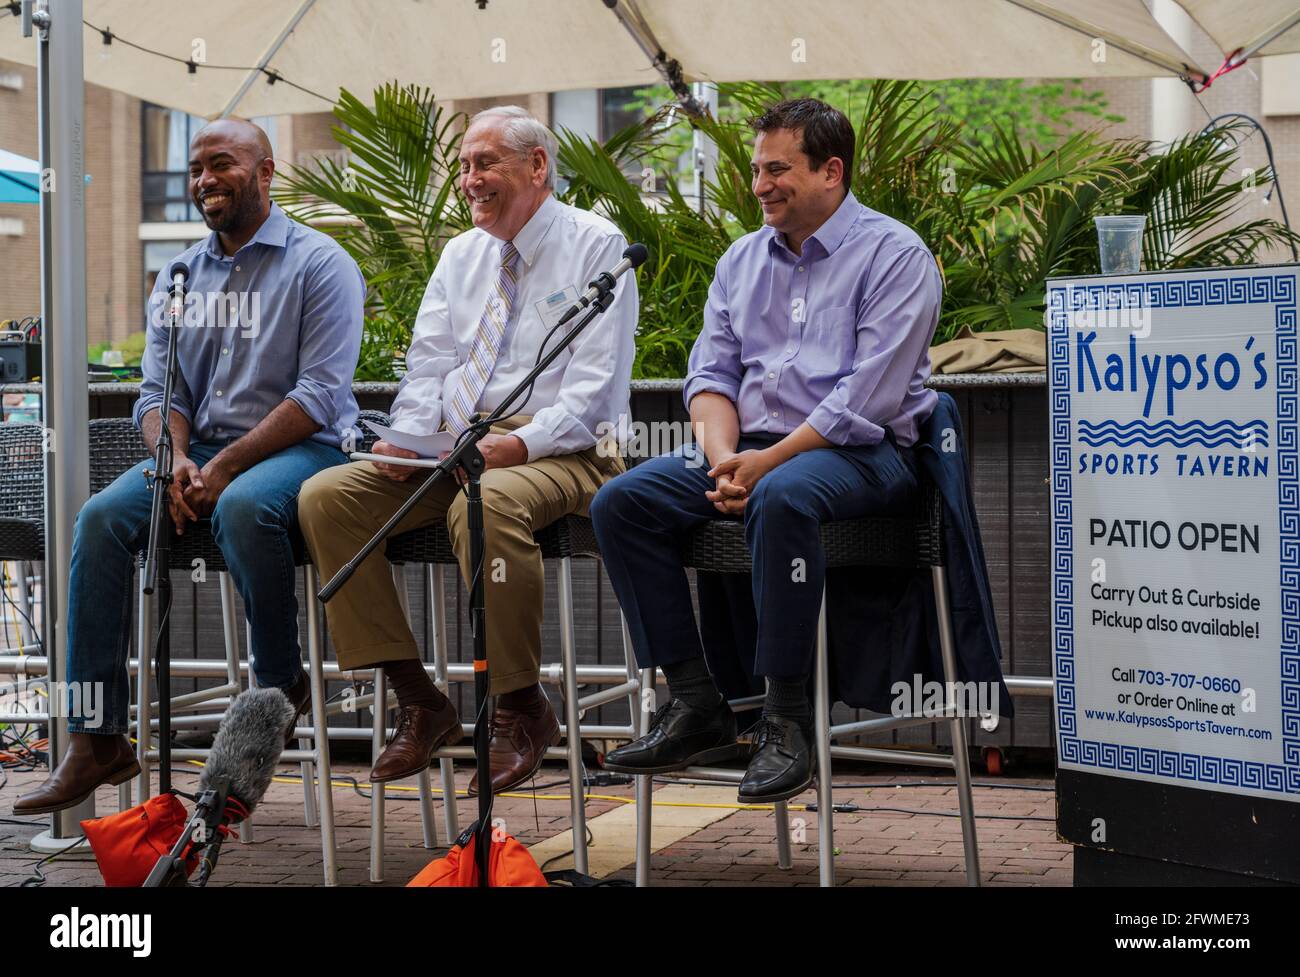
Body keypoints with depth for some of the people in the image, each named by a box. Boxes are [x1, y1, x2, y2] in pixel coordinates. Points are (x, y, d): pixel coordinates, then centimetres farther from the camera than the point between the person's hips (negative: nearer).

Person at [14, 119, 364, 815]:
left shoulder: (317, 263, -2)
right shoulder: (179, 277, 17)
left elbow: (319, 395, -11)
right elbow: (158, 389, 12)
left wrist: (226, 466, -19)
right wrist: (175, 460, -11)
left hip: (302, 447, -5)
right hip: (198, 448, 5)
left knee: (243, 507, -38)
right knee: (102, 518, -21)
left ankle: (282, 685, -13)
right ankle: (96, 741, -20)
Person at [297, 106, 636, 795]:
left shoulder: (595, 247, 0)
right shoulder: (460, 256, 20)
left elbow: (595, 383, -9)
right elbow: (427, 367, 15)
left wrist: (520, 444, -24)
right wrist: (407, 438, -7)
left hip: (557, 450, -6)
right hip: (453, 450, 6)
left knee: (487, 502, -40)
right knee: (326, 495, -16)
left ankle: (521, 708, -23)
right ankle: (416, 700, -13)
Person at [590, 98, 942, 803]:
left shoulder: (894, 256, -5)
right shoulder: (743, 259, 17)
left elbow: (867, 401, -15)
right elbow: (711, 372, 13)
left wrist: (764, 463, -19)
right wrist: (723, 456, -9)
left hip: (861, 454, -7)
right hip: (750, 450, 7)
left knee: (781, 497, -40)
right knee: (620, 502, -14)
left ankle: (786, 720, -30)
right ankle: (695, 704, -12)